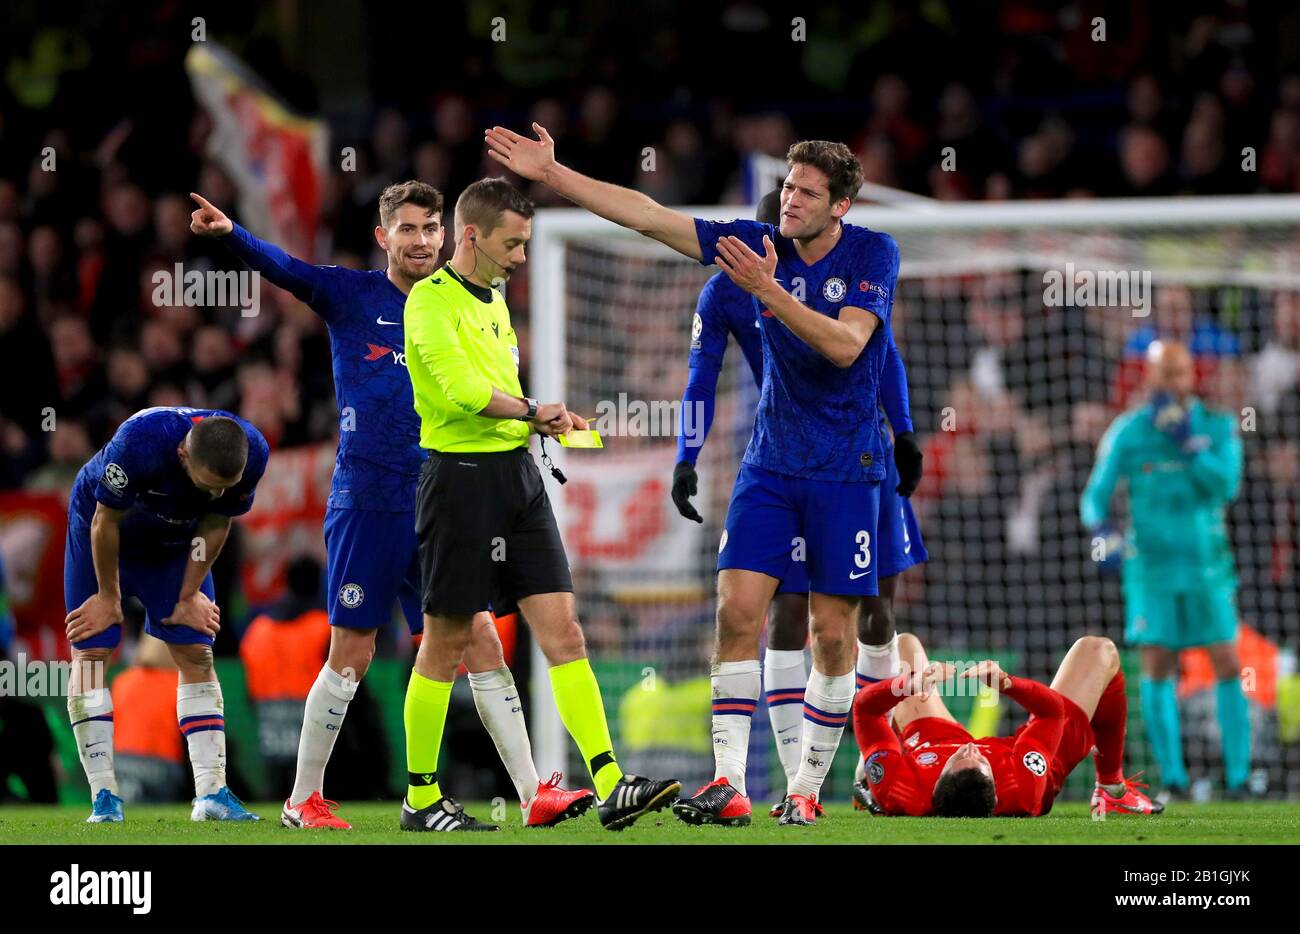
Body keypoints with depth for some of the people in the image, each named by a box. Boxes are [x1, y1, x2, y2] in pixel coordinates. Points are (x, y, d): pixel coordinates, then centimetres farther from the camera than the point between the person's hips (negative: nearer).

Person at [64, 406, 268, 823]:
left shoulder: (253, 453, -29)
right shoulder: (140, 442, -42)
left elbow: (217, 524, -11)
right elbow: (106, 521, -26)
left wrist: (189, 595, -4)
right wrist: (108, 596, -14)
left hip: (175, 544, 4)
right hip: (102, 533, -4)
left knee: (196, 654, -4)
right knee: (91, 649, -11)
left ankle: (211, 790, -6)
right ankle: (104, 795, -12)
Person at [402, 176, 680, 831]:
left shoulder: (494, 300, 18)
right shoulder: (432, 300, -9)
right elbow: (462, 388, -22)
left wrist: (543, 424, 8)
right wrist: (531, 411, -16)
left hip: (518, 475, 8)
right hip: (461, 476, -8)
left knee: (562, 630, -2)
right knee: (446, 643, 1)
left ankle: (611, 787, -9)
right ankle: (420, 798, 12)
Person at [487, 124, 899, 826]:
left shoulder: (874, 254, -8)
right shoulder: (758, 243, -1)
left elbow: (845, 345, -20)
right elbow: (648, 216, -3)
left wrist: (769, 290, -30)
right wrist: (550, 173, -7)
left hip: (846, 470, -3)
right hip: (770, 463, 3)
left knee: (832, 631, -1)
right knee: (738, 609, -11)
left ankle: (807, 788, 11)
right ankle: (729, 781, -14)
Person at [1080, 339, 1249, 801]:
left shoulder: (1218, 426, 2)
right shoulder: (1128, 431, 0)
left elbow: (1227, 486, -11)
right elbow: (1095, 494, 1)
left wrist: (1186, 445, -19)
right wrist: (1099, 529, -19)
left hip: (1207, 563, 1)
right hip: (1152, 565, -1)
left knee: (1228, 665, -5)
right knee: (1156, 668, -6)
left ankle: (1238, 775, -2)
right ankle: (1172, 777, 0)